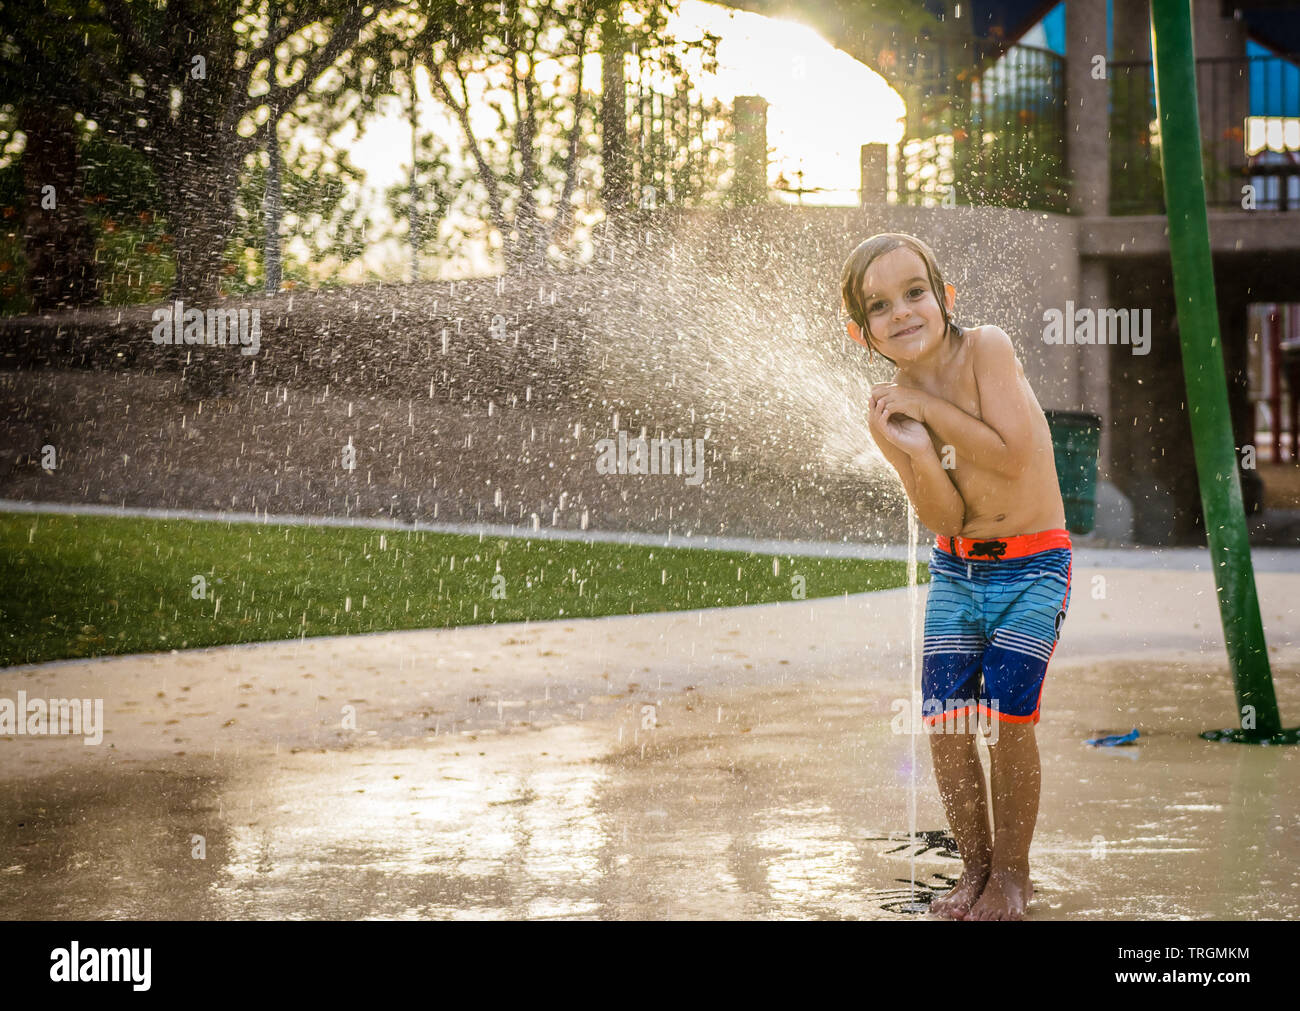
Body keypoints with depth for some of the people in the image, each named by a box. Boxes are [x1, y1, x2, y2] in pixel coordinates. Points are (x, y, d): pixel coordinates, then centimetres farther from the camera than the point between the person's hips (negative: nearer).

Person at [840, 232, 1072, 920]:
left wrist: (928, 407, -20)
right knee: (945, 726, -2)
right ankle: (975, 866, 16)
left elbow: (1012, 455, -24)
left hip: (1031, 566, -4)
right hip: (956, 570, 4)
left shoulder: (986, 349, -15)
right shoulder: (890, 411, -6)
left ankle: (1012, 872, 6)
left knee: (1008, 720, -10)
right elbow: (945, 517, -11)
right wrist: (917, 453, -29)